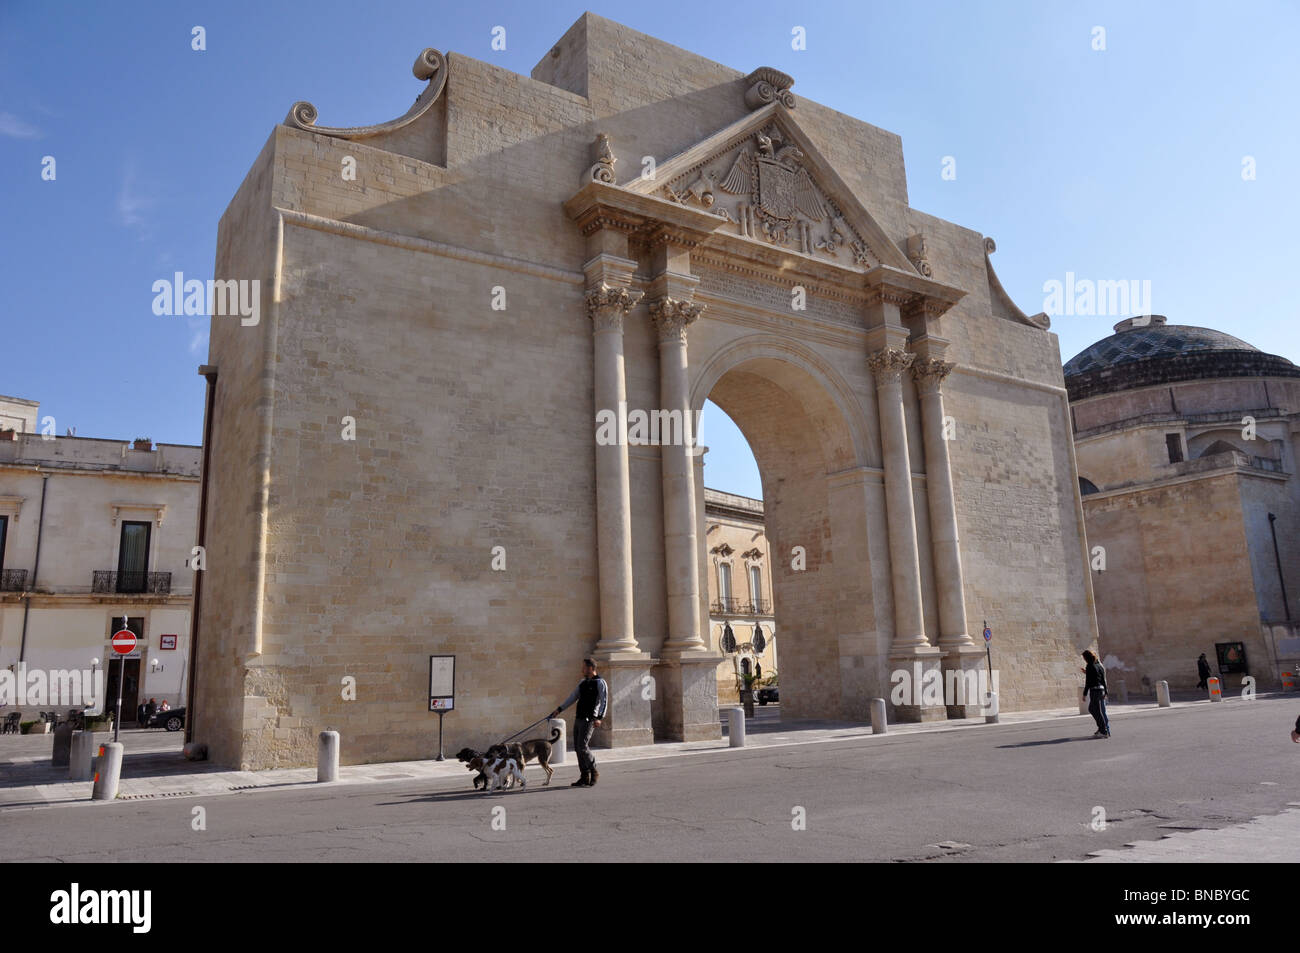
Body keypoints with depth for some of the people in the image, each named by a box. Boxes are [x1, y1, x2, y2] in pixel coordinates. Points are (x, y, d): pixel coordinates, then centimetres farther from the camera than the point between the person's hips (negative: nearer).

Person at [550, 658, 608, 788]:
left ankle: (594, 773, 2)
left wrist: (598, 717, -26)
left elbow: (604, 701, -14)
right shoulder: (583, 682, 17)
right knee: (578, 748, 6)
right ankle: (585, 777, 12)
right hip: (578, 718, 8)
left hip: (589, 720, -8)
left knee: (582, 747, -13)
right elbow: (572, 698, 22)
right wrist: (559, 709, 17)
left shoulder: (600, 683, -6)